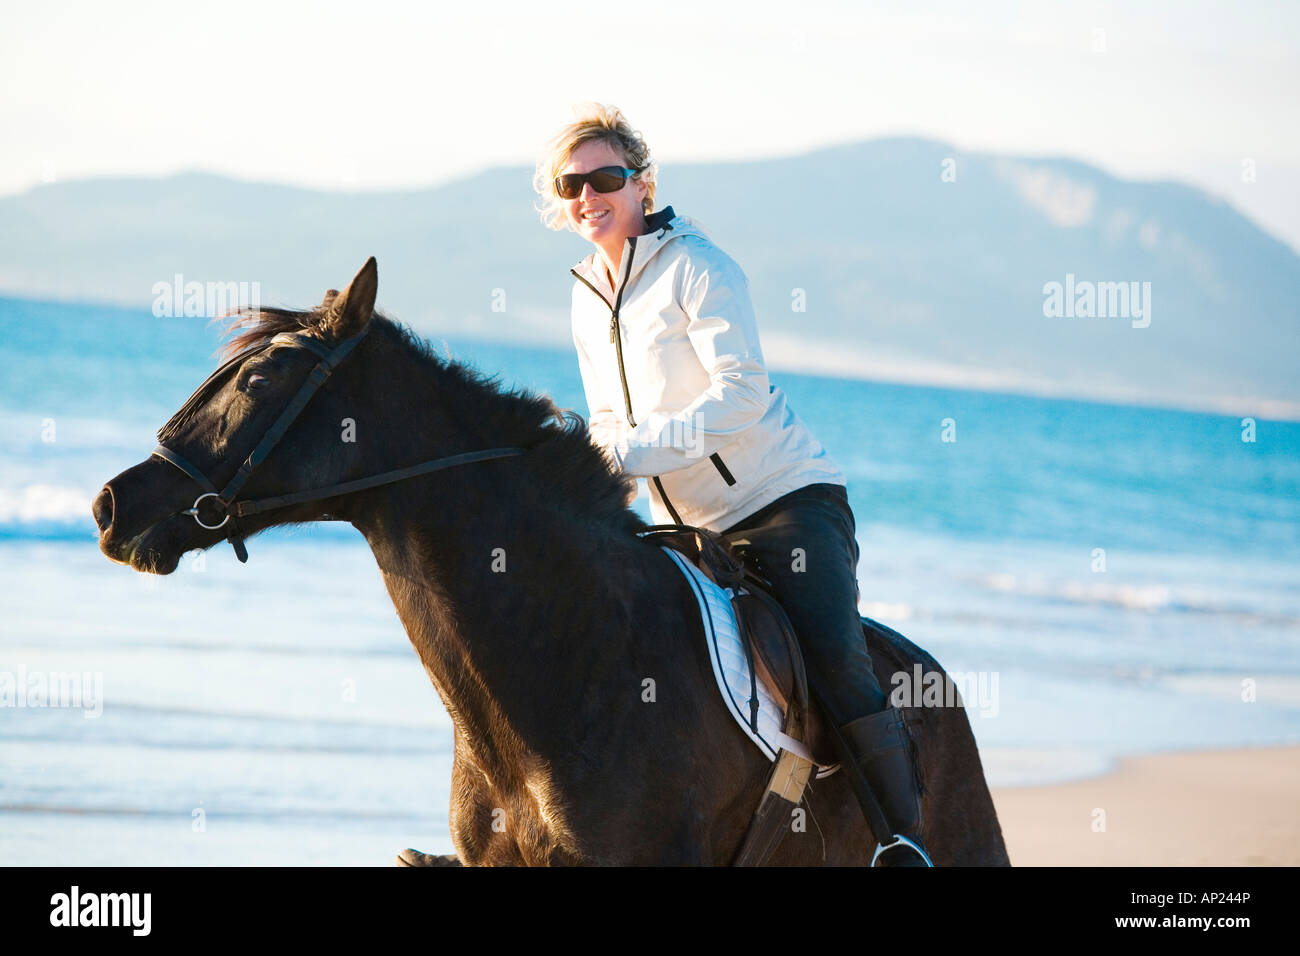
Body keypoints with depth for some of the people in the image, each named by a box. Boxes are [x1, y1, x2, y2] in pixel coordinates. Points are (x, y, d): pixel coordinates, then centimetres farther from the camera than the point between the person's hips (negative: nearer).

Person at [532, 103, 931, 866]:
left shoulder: (695, 266, -9)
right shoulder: (587, 297, 12)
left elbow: (741, 393, -20)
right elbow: (609, 421, 22)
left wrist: (635, 447, -26)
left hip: (787, 496, -7)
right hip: (692, 527, 8)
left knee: (833, 652, -23)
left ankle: (907, 834, -18)